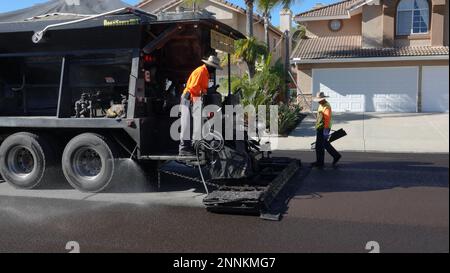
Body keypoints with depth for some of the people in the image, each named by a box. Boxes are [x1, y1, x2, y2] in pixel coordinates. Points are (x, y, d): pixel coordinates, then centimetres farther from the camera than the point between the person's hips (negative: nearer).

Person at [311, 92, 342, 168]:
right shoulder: (321, 105, 13)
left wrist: (326, 130, -29)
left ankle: (320, 162, 10)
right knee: (325, 144, 18)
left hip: (323, 129, -10)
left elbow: (327, 119, -25)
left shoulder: (326, 107, -18)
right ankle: (336, 156, 27)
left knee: (319, 146, -1)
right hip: (319, 128, 10)